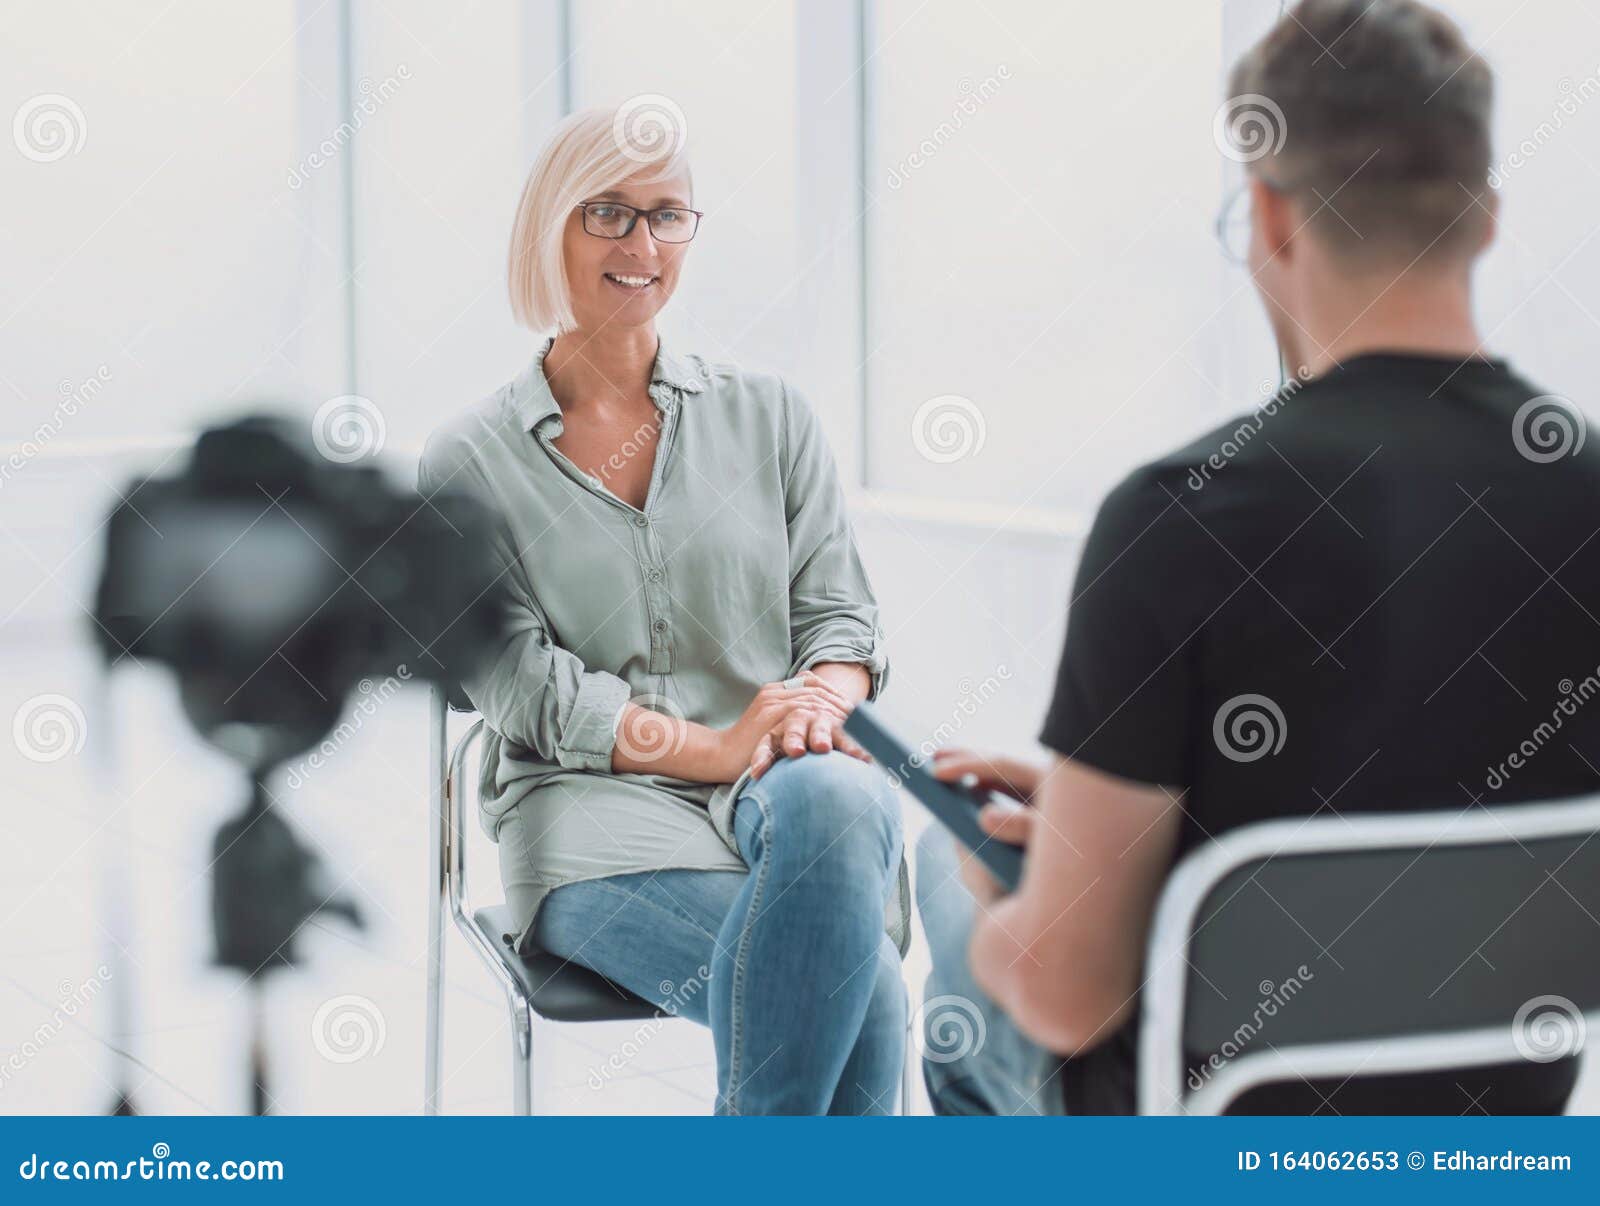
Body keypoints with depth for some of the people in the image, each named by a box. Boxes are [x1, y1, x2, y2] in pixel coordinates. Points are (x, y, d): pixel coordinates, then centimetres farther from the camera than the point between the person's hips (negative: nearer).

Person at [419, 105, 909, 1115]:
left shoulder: (767, 414, 16)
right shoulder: (470, 463, 9)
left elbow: (841, 612, 12)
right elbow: (519, 682, -1)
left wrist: (817, 704, -14)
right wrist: (716, 747, -15)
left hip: (781, 784, 3)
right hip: (600, 810, -3)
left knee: (835, 805, -38)